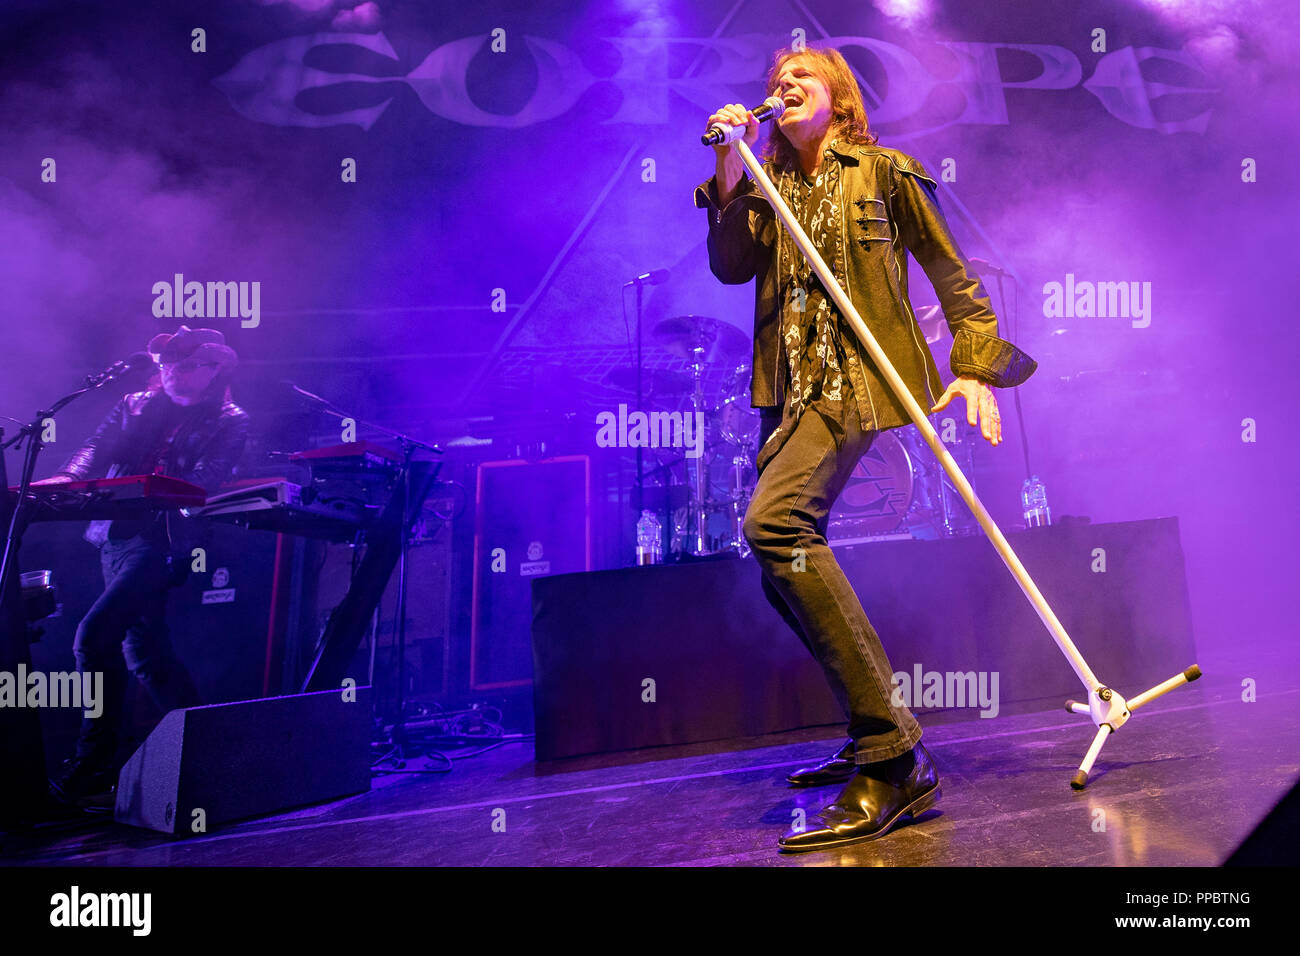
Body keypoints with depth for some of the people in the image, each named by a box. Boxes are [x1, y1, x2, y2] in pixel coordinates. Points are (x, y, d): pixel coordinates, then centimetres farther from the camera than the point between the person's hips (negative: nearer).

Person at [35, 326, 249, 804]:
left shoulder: (229, 422, 2)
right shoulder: (134, 407, 16)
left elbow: (206, 479, -12)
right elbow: (96, 451, 4)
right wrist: (65, 480, -17)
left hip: (163, 537, -6)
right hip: (116, 532, 6)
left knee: (94, 634, -18)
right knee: (144, 651, 8)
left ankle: (95, 760, -8)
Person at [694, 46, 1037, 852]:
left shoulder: (885, 173, 7)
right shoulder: (771, 187, 19)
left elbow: (952, 272, 7)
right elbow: (731, 266, 3)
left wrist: (977, 365, -4)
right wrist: (731, 171, -5)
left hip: (856, 373, -7)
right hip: (790, 384, 7)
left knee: (774, 520, -31)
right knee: (788, 570, 6)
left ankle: (894, 761, -29)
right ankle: (877, 739, 22)